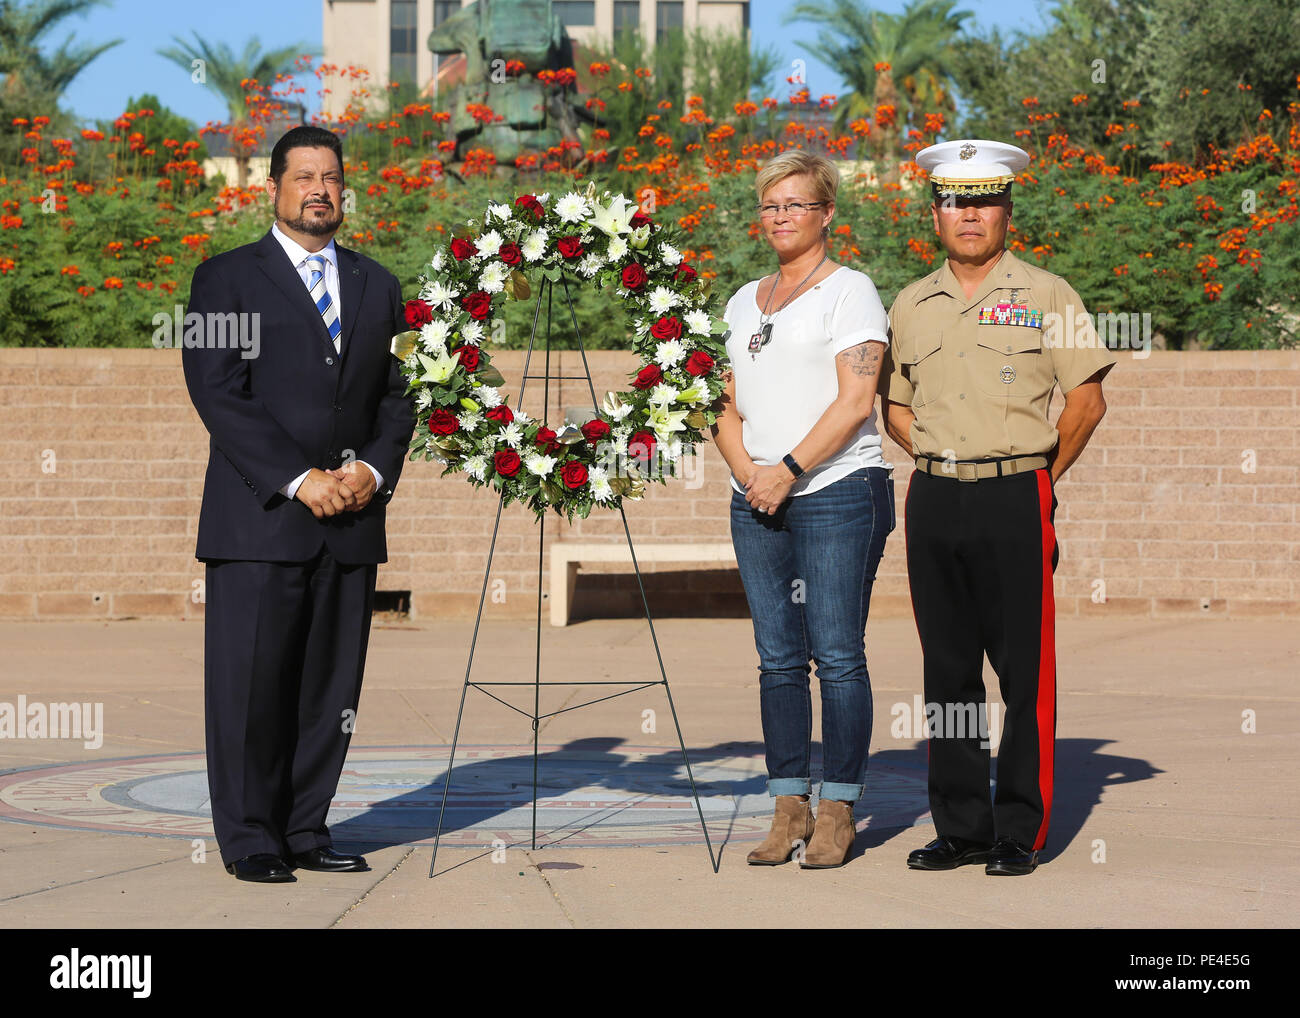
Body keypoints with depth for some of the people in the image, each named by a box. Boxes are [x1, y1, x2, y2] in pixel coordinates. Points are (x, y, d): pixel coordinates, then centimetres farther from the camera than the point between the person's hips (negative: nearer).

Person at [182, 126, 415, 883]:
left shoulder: (377, 286, 17)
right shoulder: (226, 279, 2)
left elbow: (398, 394, 15)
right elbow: (219, 394, -7)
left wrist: (375, 467, -5)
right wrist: (298, 479, -14)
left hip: (352, 520, 4)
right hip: (258, 519, -4)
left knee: (333, 687, 4)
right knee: (252, 683, -3)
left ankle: (305, 829, 13)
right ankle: (251, 840, 4)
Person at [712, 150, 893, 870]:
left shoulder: (849, 291, -1)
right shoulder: (744, 302, 18)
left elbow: (855, 399, -10)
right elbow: (727, 406, 18)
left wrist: (788, 470, -15)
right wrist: (746, 471, -2)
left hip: (837, 493, -6)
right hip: (757, 503, 6)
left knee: (837, 655, -6)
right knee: (778, 659, 6)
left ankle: (838, 813, -1)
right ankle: (788, 809, 11)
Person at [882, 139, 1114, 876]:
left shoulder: (1046, 296, 1)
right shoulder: (911, 305, 12)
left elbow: (1087, 402, 3)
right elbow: (893, 404, 22)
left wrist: (1039, 477, 6)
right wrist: (940, 463, 11)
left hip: (1015, 499, -4)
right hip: (934, 502, 4)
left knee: (1025, 674, -4)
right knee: (948, 670, 6)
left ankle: (1021, 833, 2)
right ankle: (961, 827, 14)